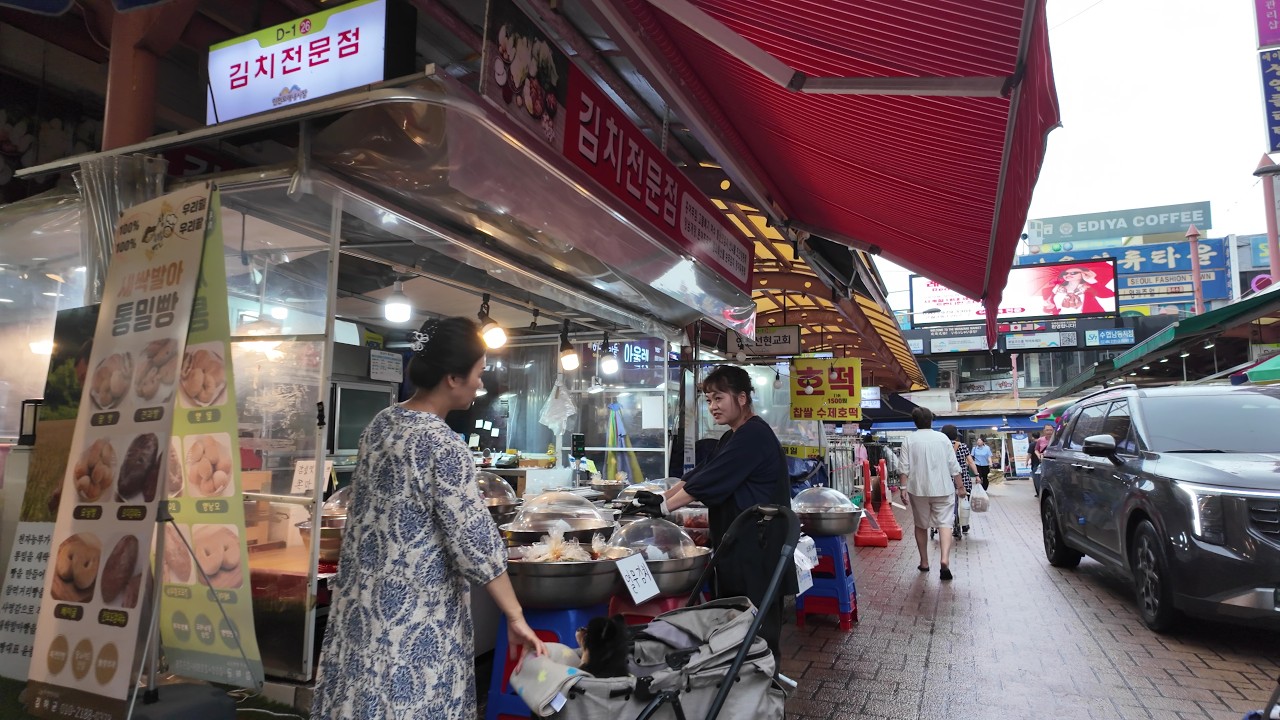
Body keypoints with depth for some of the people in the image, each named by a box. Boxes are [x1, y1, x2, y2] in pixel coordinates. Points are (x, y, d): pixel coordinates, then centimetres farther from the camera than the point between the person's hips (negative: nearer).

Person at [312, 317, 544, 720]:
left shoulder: (381, 423, 2)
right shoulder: (442, 446, -22)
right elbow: (475, 543, -21)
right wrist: (516, 618, -14)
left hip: (363, 602, 8)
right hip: (416, 616, -8)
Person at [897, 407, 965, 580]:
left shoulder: (909, 440, -2)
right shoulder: (942, 438, 2)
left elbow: (905, 468, -7)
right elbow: (953, 466, 2)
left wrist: (904, 488, -4)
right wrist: (960, 486, 10)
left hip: (918, 489, 0)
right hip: (942, 488, 0)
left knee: (921, 526, 13)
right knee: (944, 523, 0)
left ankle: (924, 563, 21)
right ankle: (945, 559, -21)